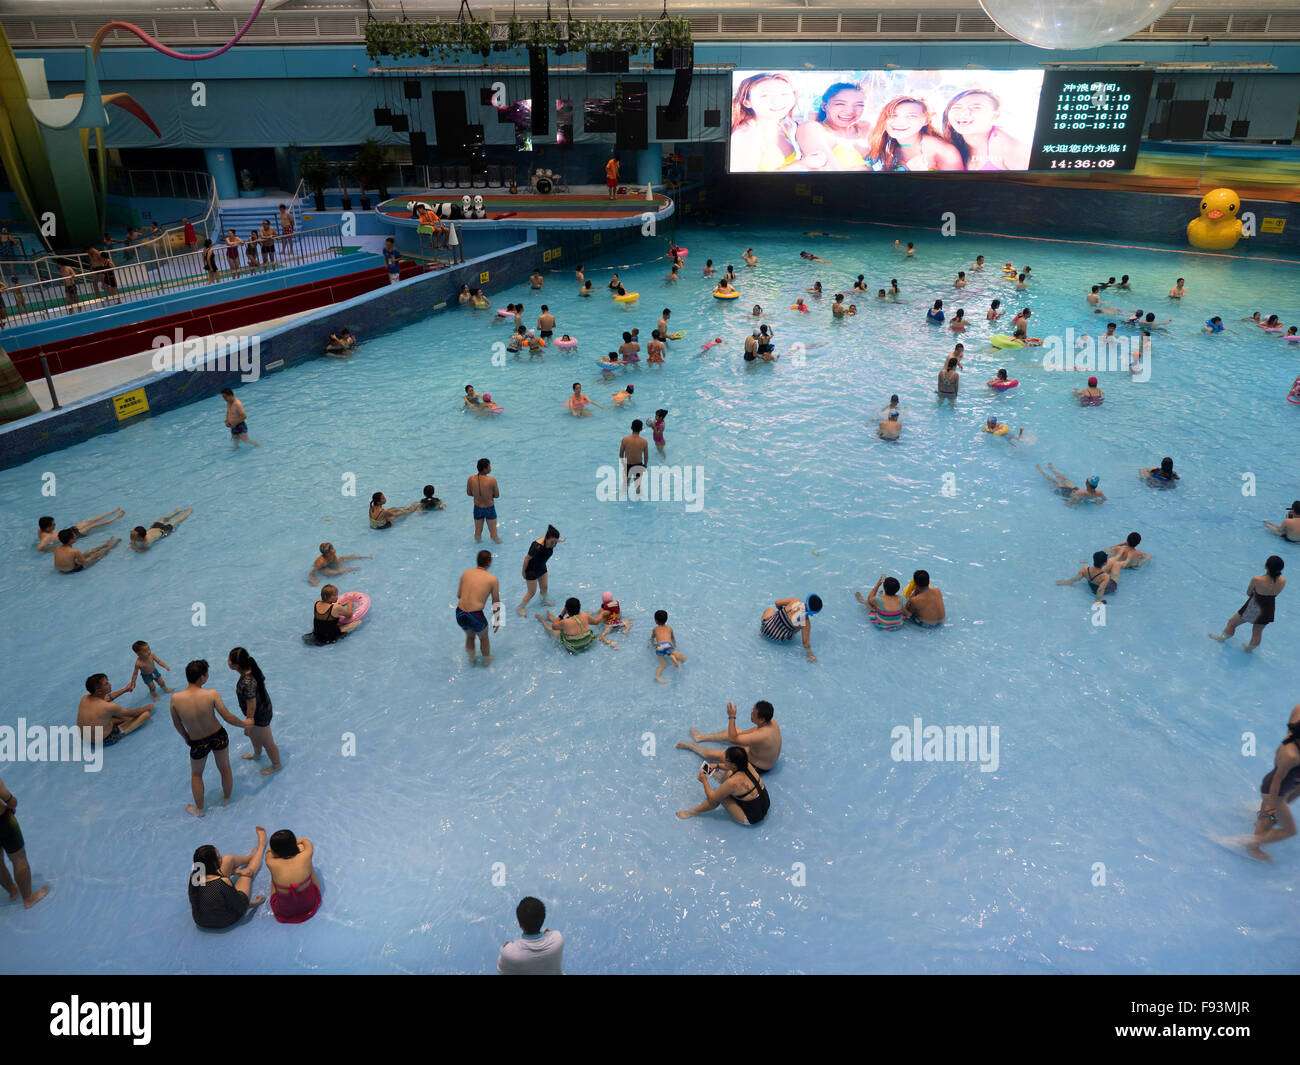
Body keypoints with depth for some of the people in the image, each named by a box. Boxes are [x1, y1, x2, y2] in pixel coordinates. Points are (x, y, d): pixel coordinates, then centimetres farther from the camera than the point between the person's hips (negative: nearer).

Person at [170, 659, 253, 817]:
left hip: (198, 743, 1)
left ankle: (199, 809, 43)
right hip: (219, 736, 0)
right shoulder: (212, 694, -27)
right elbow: (228, 718, -19)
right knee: (225, 769, 26)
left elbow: (177, 724, -5)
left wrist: (186, 737, 15)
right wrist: (245, 724, 0)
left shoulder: (175, 698, -22)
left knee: (196, 774, 27)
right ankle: (226, 798, 48)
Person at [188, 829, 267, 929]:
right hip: (226, 922, -5)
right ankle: (261, 846, 46)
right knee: (249, 871, 13)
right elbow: (240, 907, -24)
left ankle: (251, 857, 44)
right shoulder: (223, 882, -36)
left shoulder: (193, 877, -18)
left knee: (228, 859, 11)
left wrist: (238, 871, 6)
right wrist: (254, 903, -4)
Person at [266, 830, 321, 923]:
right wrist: (291, 842, 15)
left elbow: (268, 852, 0)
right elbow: (307, 841, 2)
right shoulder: (305, 857, -24)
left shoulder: (272, 864, -26)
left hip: (283, 911, -1)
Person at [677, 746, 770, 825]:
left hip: (751, 819, -7)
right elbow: (732, 768, 17)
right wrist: (717, 766, 6)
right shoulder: (747, 765, -12)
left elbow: (712, 798, -16)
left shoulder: (733, 782, -32)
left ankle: (694, 812, 11)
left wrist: (704, 781, -3)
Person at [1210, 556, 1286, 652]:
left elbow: (1248, 593, -13)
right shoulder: (1283, 581, -19)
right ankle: (1249, 648, 49)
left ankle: (1222, 638, 45)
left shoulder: (1256, 580, -31)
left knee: (1232, 623, 24)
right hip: (1267, 611, 4)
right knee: (1257, 632, 27)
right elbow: (1275, 593, 0)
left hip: (1252, 608, -4)